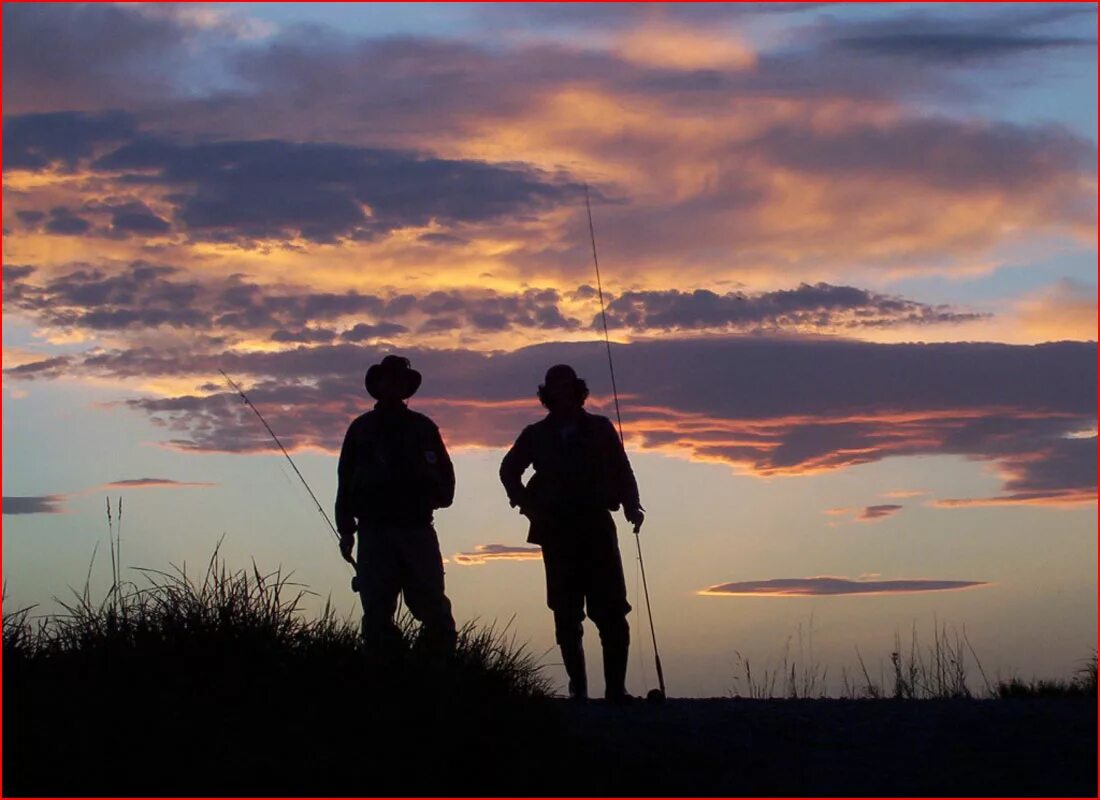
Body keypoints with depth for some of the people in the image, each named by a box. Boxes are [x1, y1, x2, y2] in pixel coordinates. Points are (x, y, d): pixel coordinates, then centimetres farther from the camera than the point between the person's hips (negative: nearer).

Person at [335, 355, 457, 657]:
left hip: (417, 530, 0)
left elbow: (445, 473, 19)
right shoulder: (361, 428, 12)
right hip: (374, 532, 0)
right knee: (376, 612, -3)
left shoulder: (423, 427, 13)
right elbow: (346, 481, 11)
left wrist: (439, 494, -2)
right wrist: (346, 530, 5)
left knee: (433, 607, -7)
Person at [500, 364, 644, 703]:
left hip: (597, 526, -1)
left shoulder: (600, 429, 8)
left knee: (612, 612, -9)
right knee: (567, 617, 1)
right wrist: (527, 504, 9)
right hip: (556, 532, 1)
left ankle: (615, 687, -7)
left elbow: (622, 471, 7)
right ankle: (578, 688, 6)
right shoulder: (537, 435, 11)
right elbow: (509, 470, 24)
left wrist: (632, 507, -9)